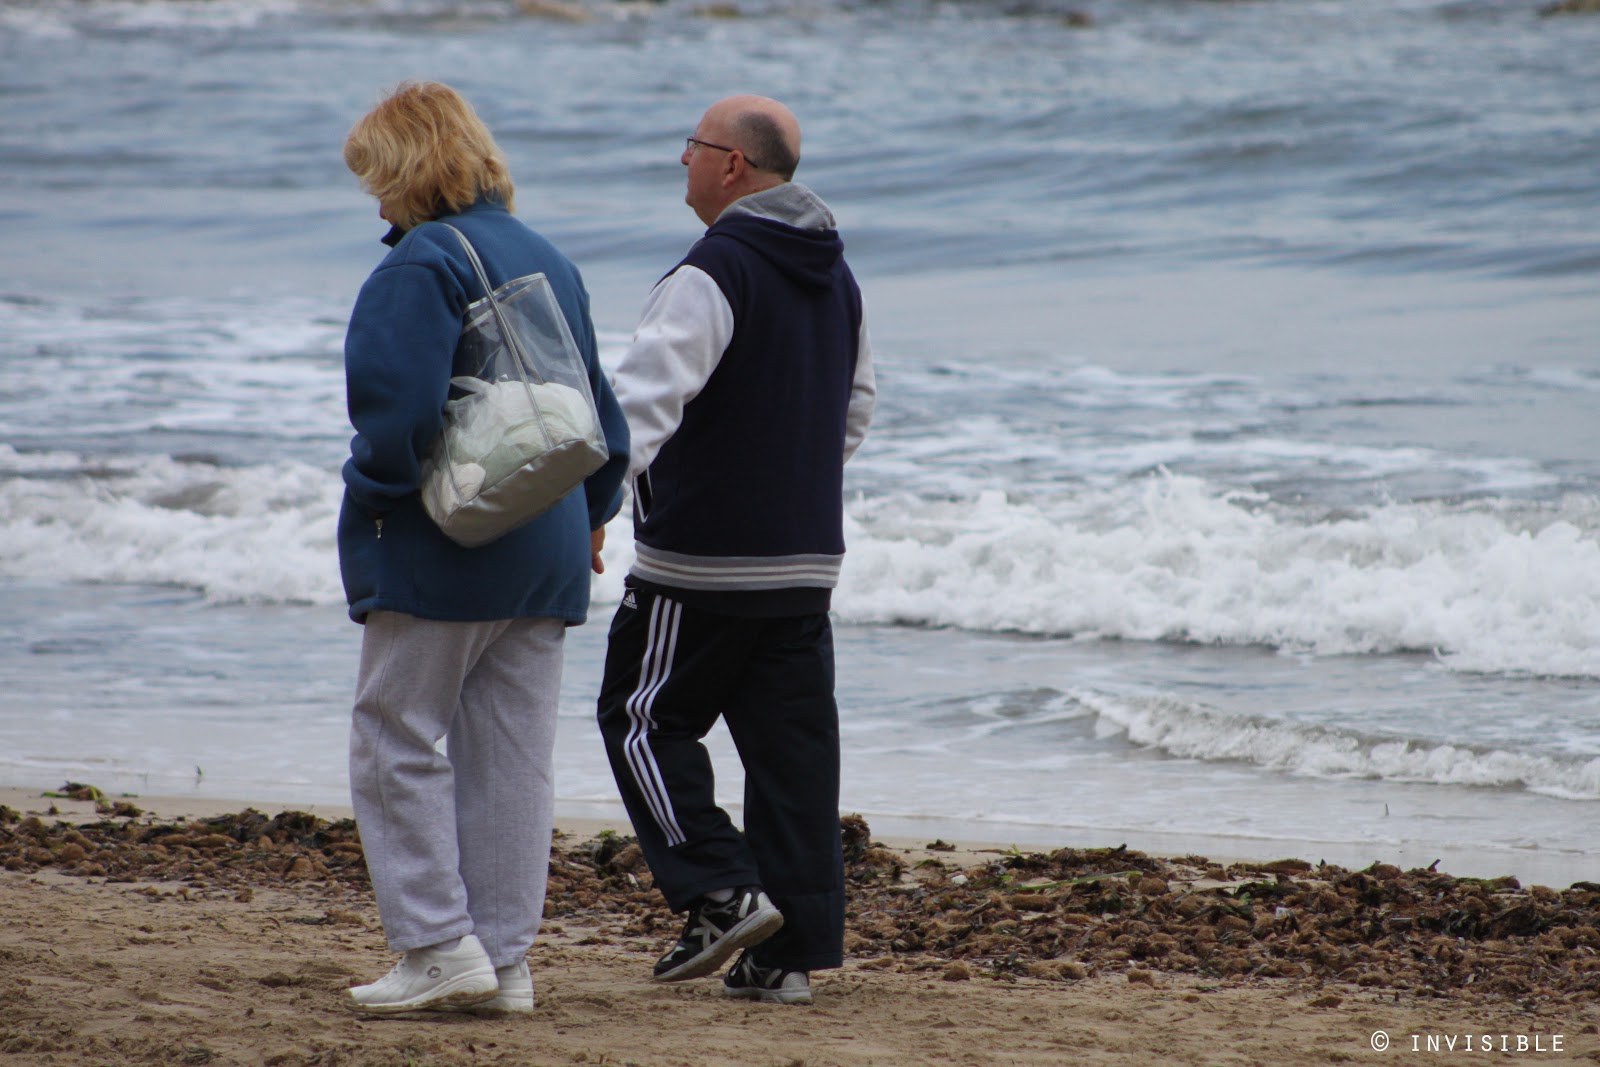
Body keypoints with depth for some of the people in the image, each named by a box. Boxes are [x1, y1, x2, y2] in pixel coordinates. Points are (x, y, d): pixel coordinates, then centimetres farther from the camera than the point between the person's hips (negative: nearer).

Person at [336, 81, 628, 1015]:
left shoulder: (423, 264, -14)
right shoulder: (549, 262, 12)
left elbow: (401, 410, -22)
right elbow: (600, 410, 17)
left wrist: (367, 502, -7)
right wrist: (591, 514, 25)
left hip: (442, 551, -8)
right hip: (548, 552, 8)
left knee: (397, 739, 2)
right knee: (513, 756, 9)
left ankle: (440, 946, -4)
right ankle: (506, 962, 9)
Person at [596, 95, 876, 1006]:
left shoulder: (714, 273, -14)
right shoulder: (835, 276, 13)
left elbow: (649, 393, -26)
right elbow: (855, 408, 25)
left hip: (704, 555, -8)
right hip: (809, 557, 8)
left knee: (644, 717, 6)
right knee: (792, 743, 7)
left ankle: (723, 893, -4)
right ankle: (793, 952, 7)